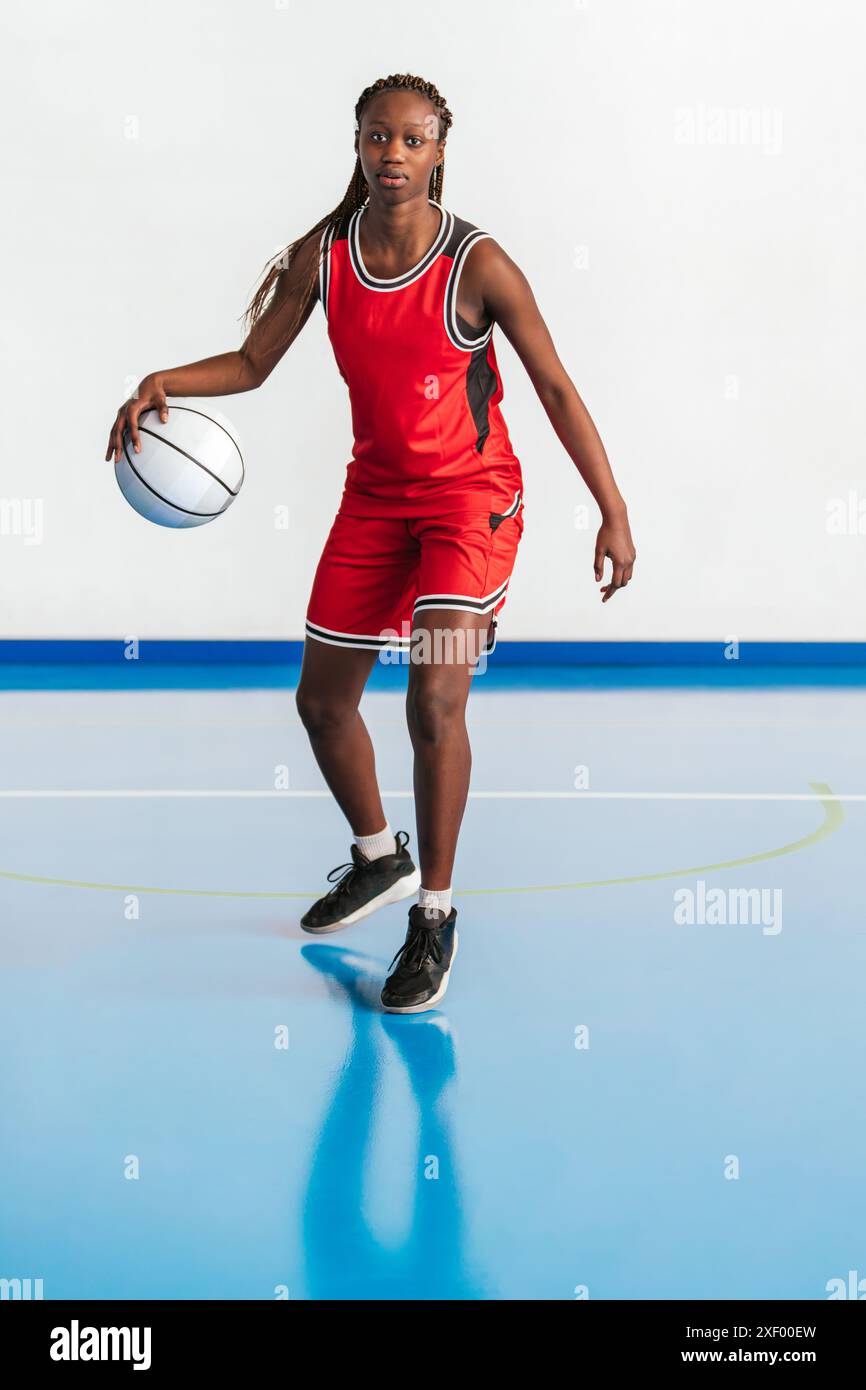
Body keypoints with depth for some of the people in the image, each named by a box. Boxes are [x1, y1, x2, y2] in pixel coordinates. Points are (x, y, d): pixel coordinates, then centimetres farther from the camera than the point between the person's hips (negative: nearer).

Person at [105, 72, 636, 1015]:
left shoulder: (478, 264, -16)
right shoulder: (322, 256, -5)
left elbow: (555, 387, -11)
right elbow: (253, 362, 4)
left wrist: (613, 512, -14)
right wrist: (164, 383, -15)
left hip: (472, 496, -5)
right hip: (376, 494, 5)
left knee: (434, 697, -20)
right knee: (321, 700, 10)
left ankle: (435, 915, -4)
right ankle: (379, 859, 36)